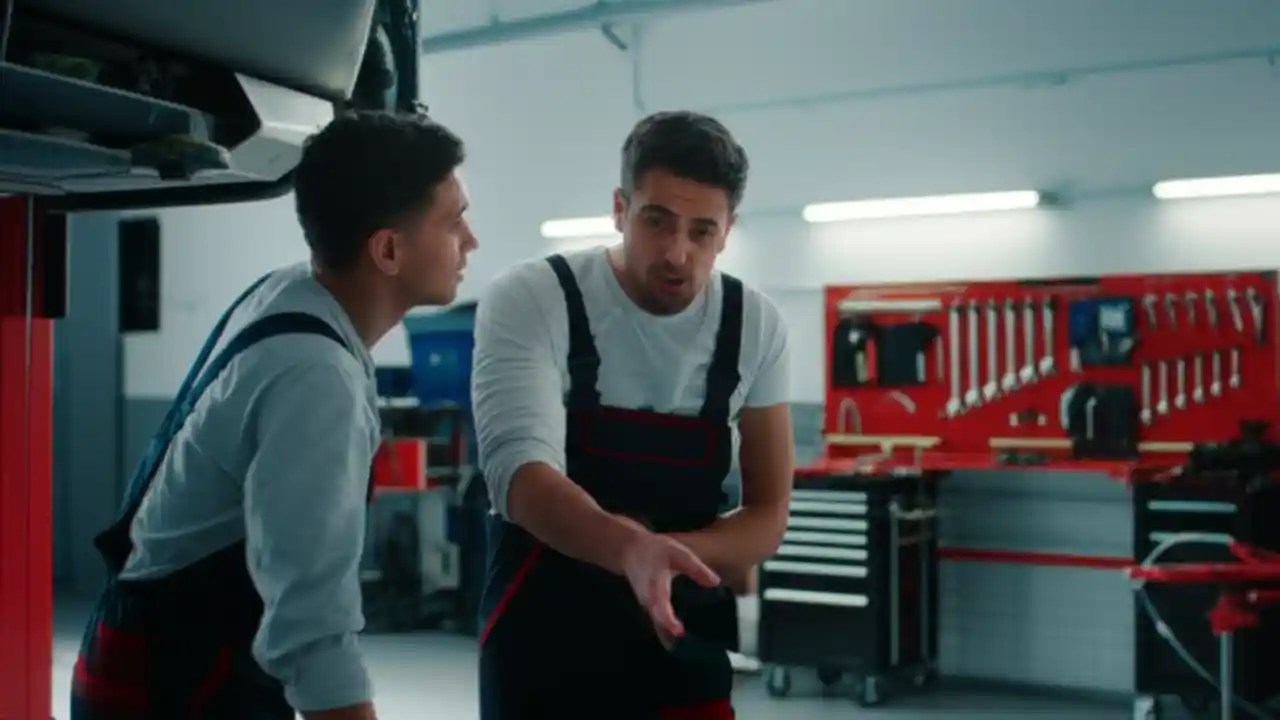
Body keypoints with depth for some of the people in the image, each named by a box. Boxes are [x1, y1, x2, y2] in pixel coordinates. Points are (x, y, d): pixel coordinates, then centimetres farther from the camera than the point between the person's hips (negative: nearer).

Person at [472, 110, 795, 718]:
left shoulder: (755, 326, -4)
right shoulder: (529, 300, -15)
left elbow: (767, 516, -1)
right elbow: (520, 472, -29)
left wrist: (668, 553, -22)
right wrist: (631, 548, -49)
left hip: (684, 646, 3)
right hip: (543, 643, -3)